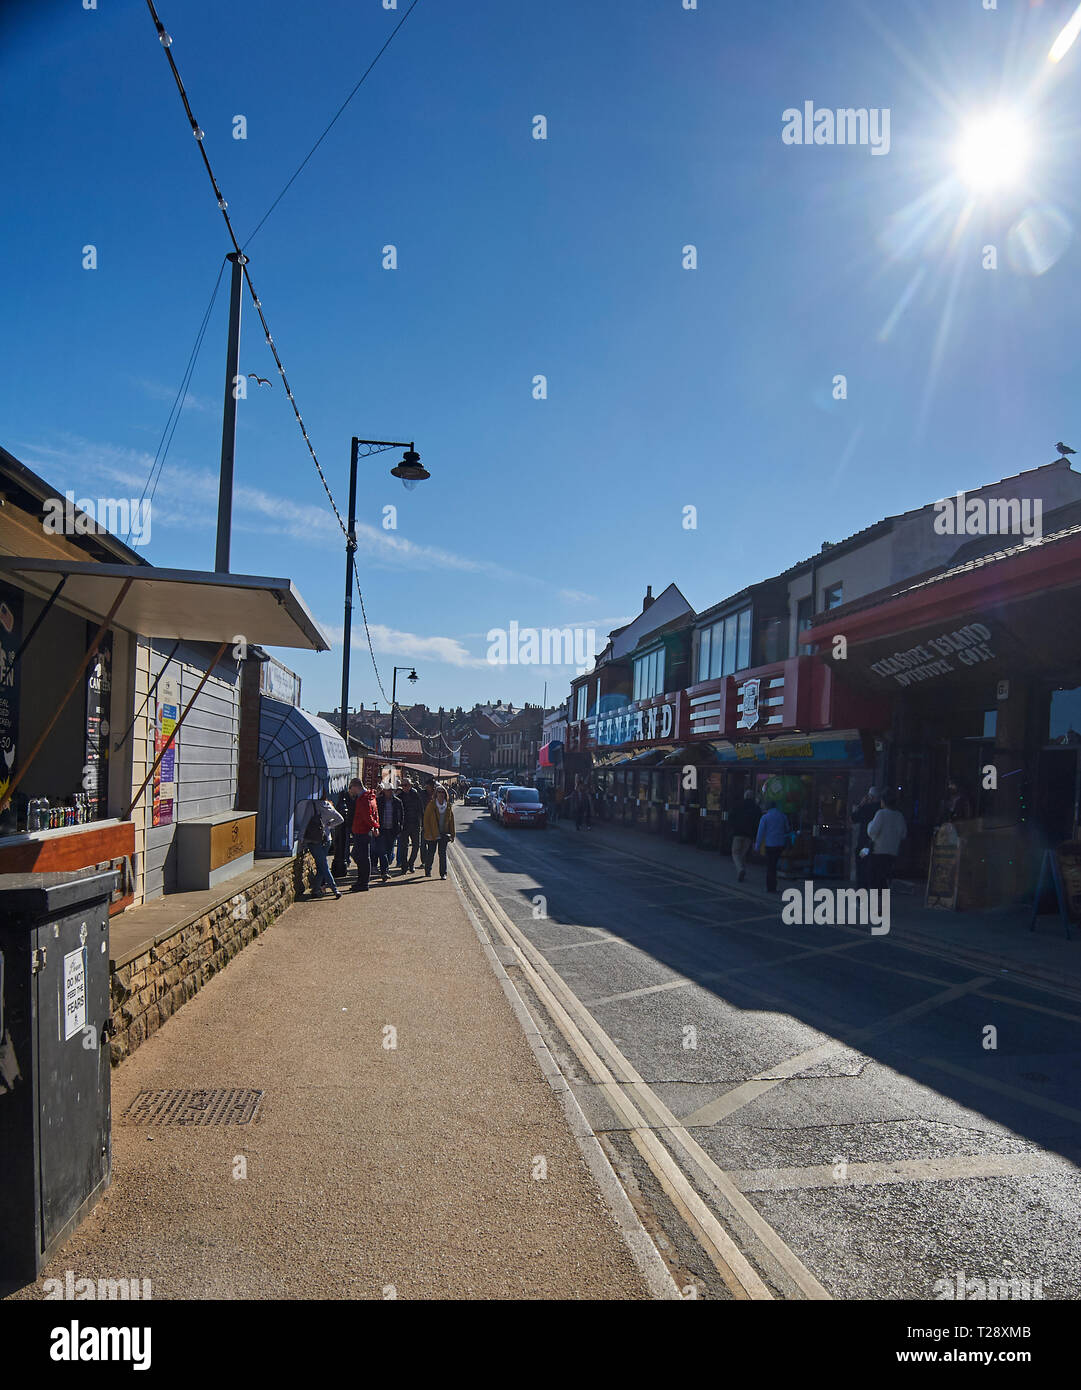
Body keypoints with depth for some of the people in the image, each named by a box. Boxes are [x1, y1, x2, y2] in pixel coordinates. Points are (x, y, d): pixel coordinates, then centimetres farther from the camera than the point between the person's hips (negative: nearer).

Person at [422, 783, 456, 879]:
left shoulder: (449, 806, 5)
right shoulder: (431, 805, -5)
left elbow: (451, 821, 11)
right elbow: (426, 820, -4)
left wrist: (452, 835, 8)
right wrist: (428, 833, -10)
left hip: (444, 834, 2)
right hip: (432, 834, -2)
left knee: (443, 853, -1)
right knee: (431, 853, 6)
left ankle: (443, 873, 5)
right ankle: (428, 871, 25)